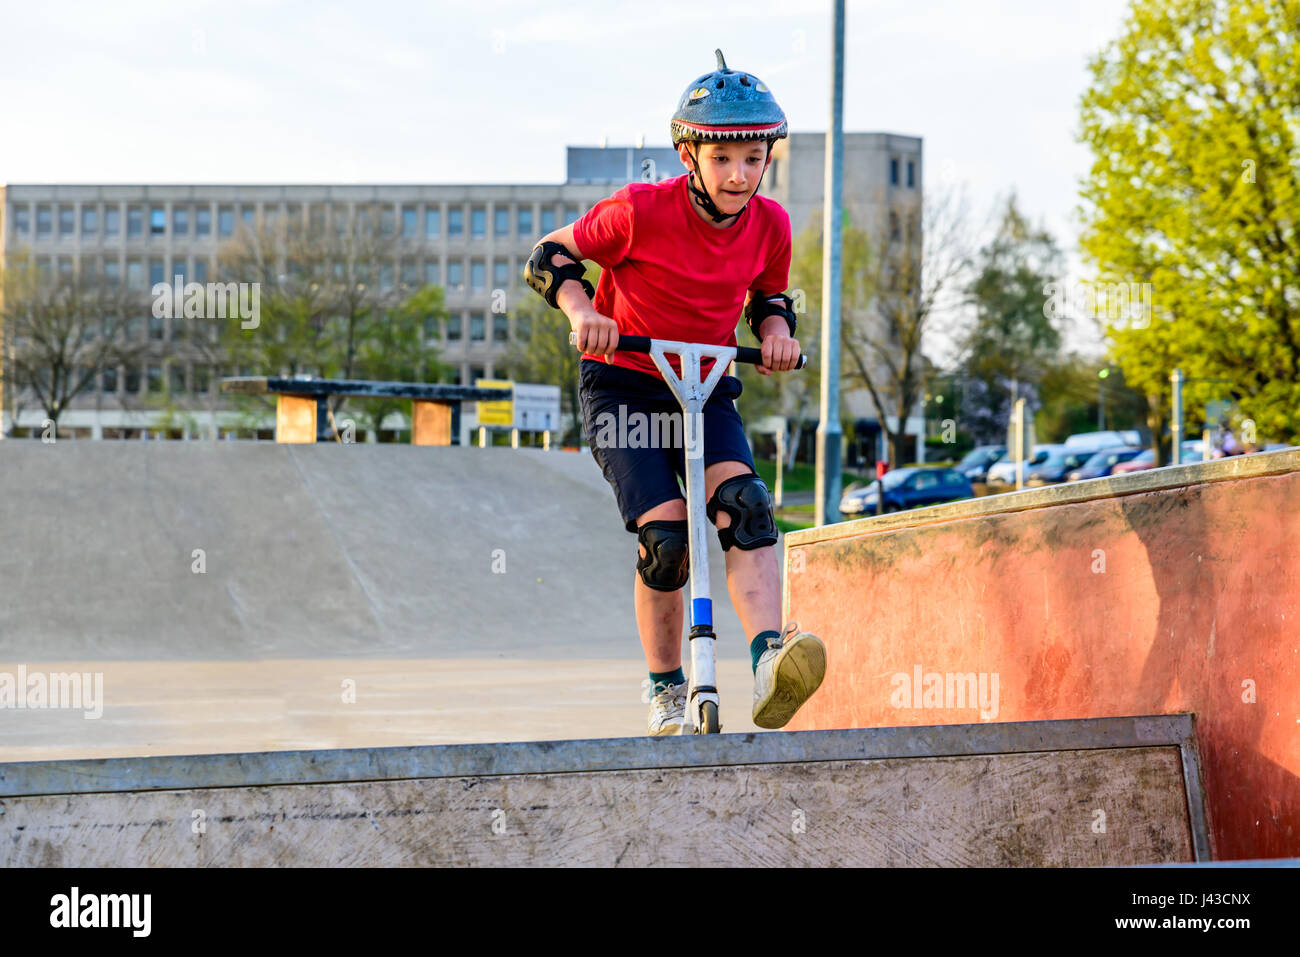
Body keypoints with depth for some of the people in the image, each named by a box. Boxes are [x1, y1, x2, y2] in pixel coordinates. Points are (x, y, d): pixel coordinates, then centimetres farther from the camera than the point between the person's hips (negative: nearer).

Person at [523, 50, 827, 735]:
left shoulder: (769, 225, -6)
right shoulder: (641, 212, -19)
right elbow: (549, 256, -9)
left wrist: (776, 329, -10)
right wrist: (581, 311, -27)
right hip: (621, 387, -3)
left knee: (744, 506, -24)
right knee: (666, 536, -18)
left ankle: (770, 660, -37)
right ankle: (666, 692, 0)